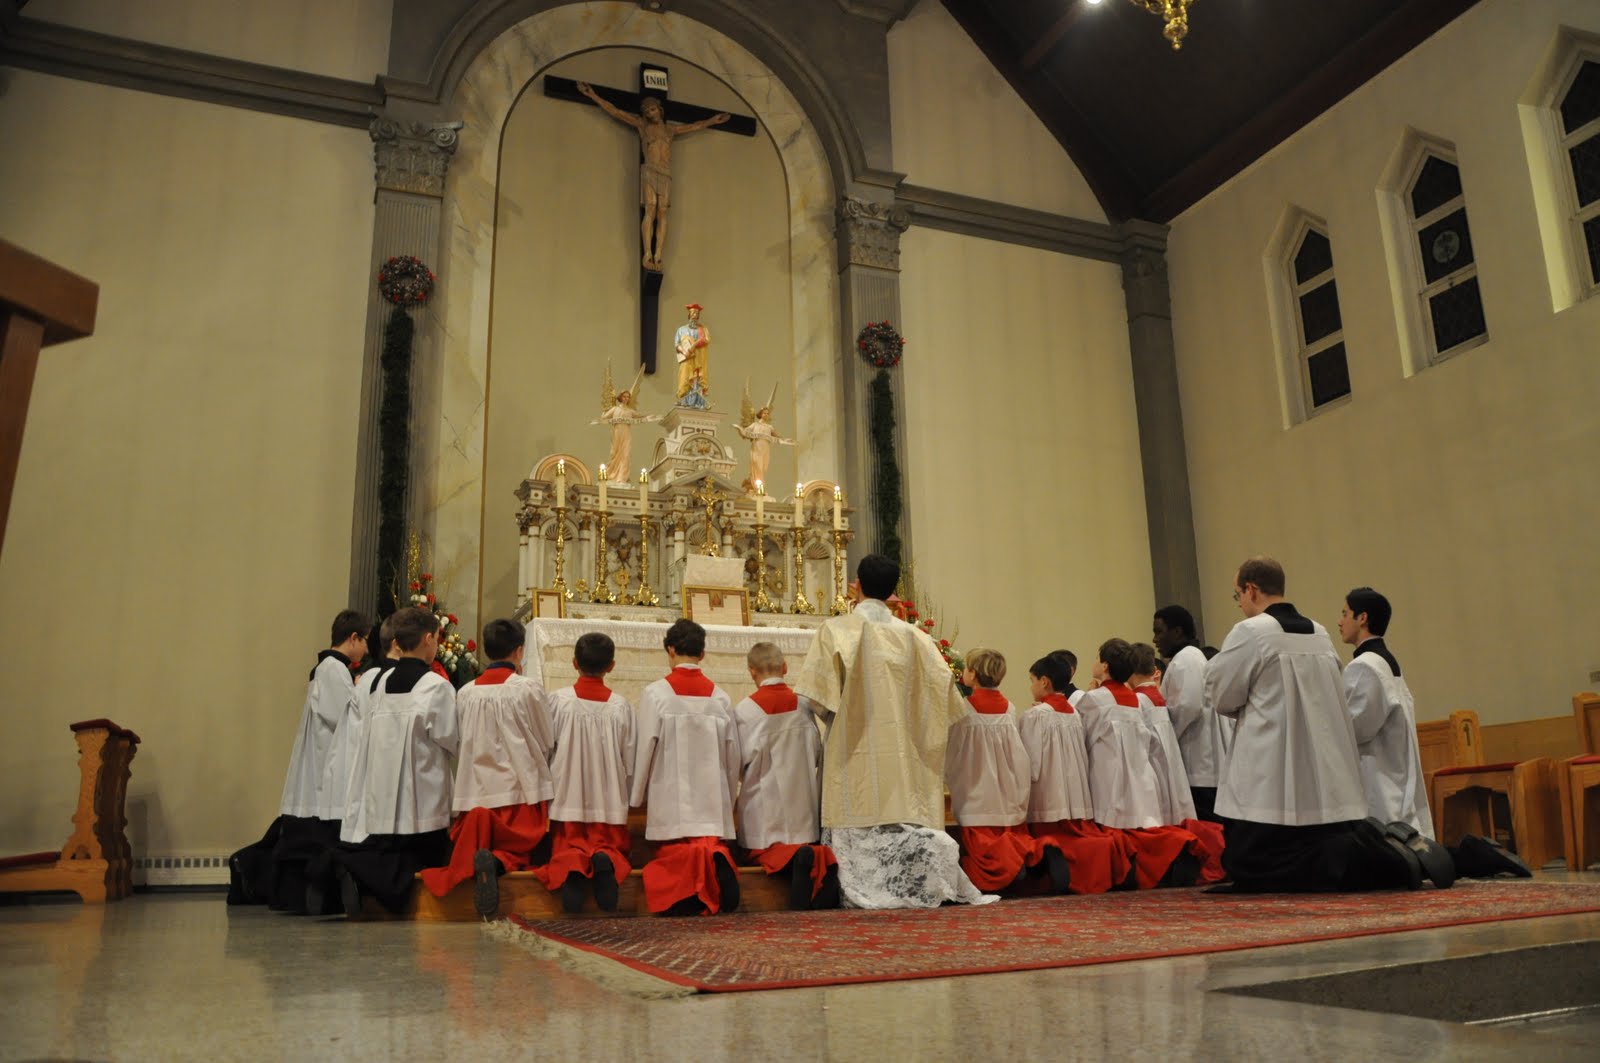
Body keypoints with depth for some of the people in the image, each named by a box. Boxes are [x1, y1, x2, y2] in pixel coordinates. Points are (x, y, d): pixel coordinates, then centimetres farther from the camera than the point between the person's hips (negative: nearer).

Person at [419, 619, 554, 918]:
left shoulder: (466, 693, 3)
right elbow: (546, 742, 3)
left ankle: (474, 863, -19)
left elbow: (459, 746, 11)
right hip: (519, 790, -3)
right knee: (519, 853, 7)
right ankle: (498, 862, -27)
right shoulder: (528, 688, -7)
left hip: (475, 790, 3)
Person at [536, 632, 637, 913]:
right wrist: (626, 797, 18)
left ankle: (574, 866, -25)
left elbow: (544, 751, -2)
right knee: (611, 846, 14)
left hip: (568, 797, 0)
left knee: (566, 848, 11)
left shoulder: (557, 700, -6)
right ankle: (605, 860, -23)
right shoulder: (621, 706, -4)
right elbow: (630, 759, 1)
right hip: (610, 800, 1)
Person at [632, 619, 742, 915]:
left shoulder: (655, 693, -5)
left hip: (671, 796, -2)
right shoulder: (720, 696, 6)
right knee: (712, 841, 8)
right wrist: (729, 797, 22)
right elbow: (732, 753, 9)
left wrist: (638, 796, 8)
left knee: (674, 853, 3)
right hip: (713, 795, 3)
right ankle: (716, 857, -27)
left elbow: (646, 748, -5)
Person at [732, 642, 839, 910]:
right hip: (802, 805, 4)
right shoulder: (804, 705, -2)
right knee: (805, 849, 21)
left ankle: (794, 859, -23)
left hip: (764, 810, -3)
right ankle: (821, 860, -15)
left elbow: (742, 762, -9)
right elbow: (817, 755, 5)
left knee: (767, 854, 12)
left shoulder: (744, 710, -14)